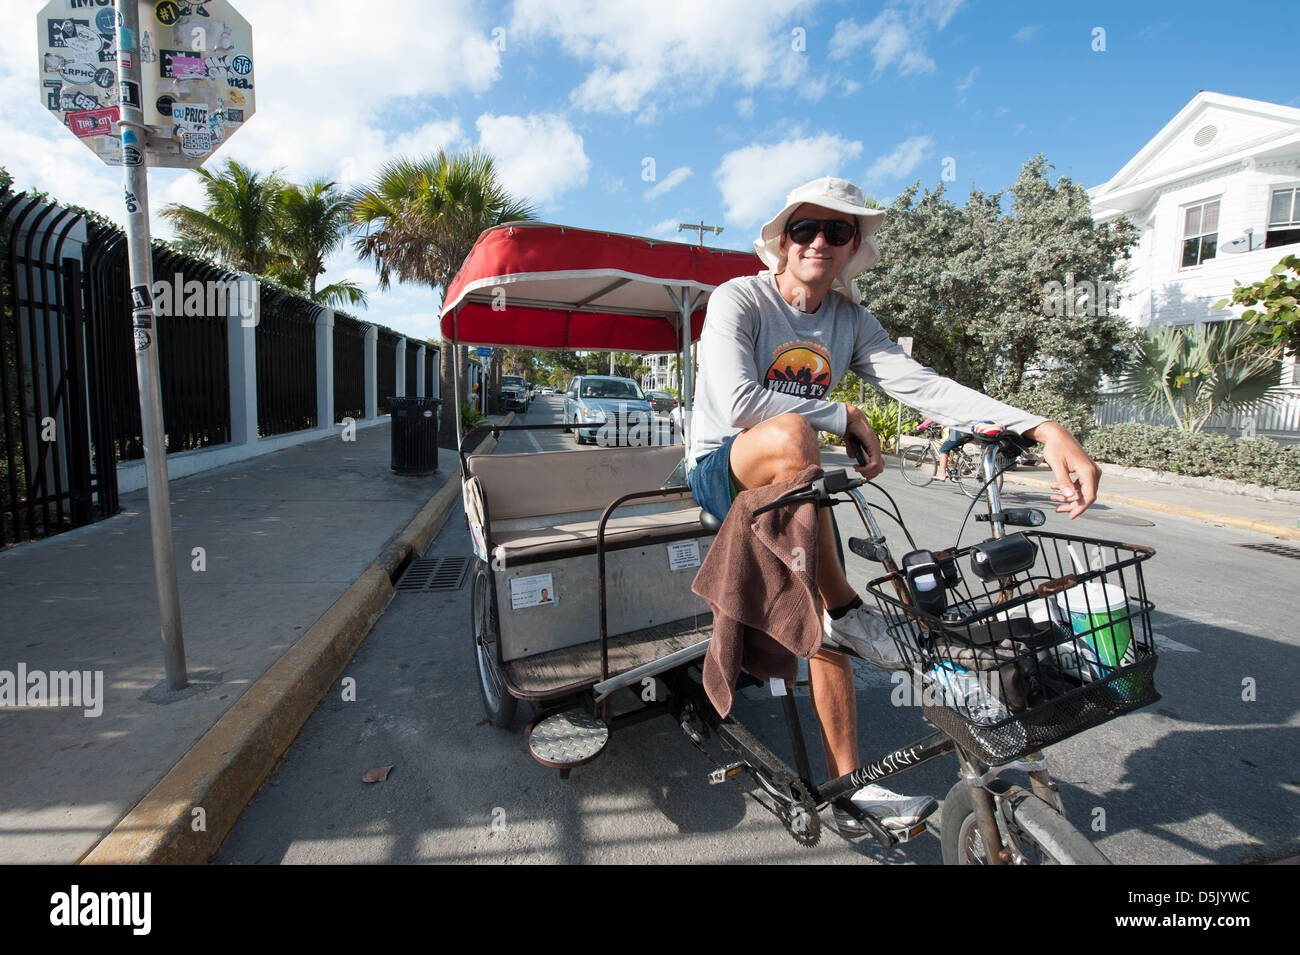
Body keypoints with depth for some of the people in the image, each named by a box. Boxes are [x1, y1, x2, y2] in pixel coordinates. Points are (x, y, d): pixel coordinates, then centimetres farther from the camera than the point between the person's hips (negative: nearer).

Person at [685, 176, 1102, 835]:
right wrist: (847, 419, -20)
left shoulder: (850, 321, 3)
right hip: (722, 468, -5)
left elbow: (923, 385, -12)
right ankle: (847, 610, -21)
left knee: (825, 626, -1)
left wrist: (1042, 429, -25)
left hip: (795, 482, 5)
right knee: (791, 436, -39)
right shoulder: (738, 300, -13)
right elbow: (738, 403, -28)